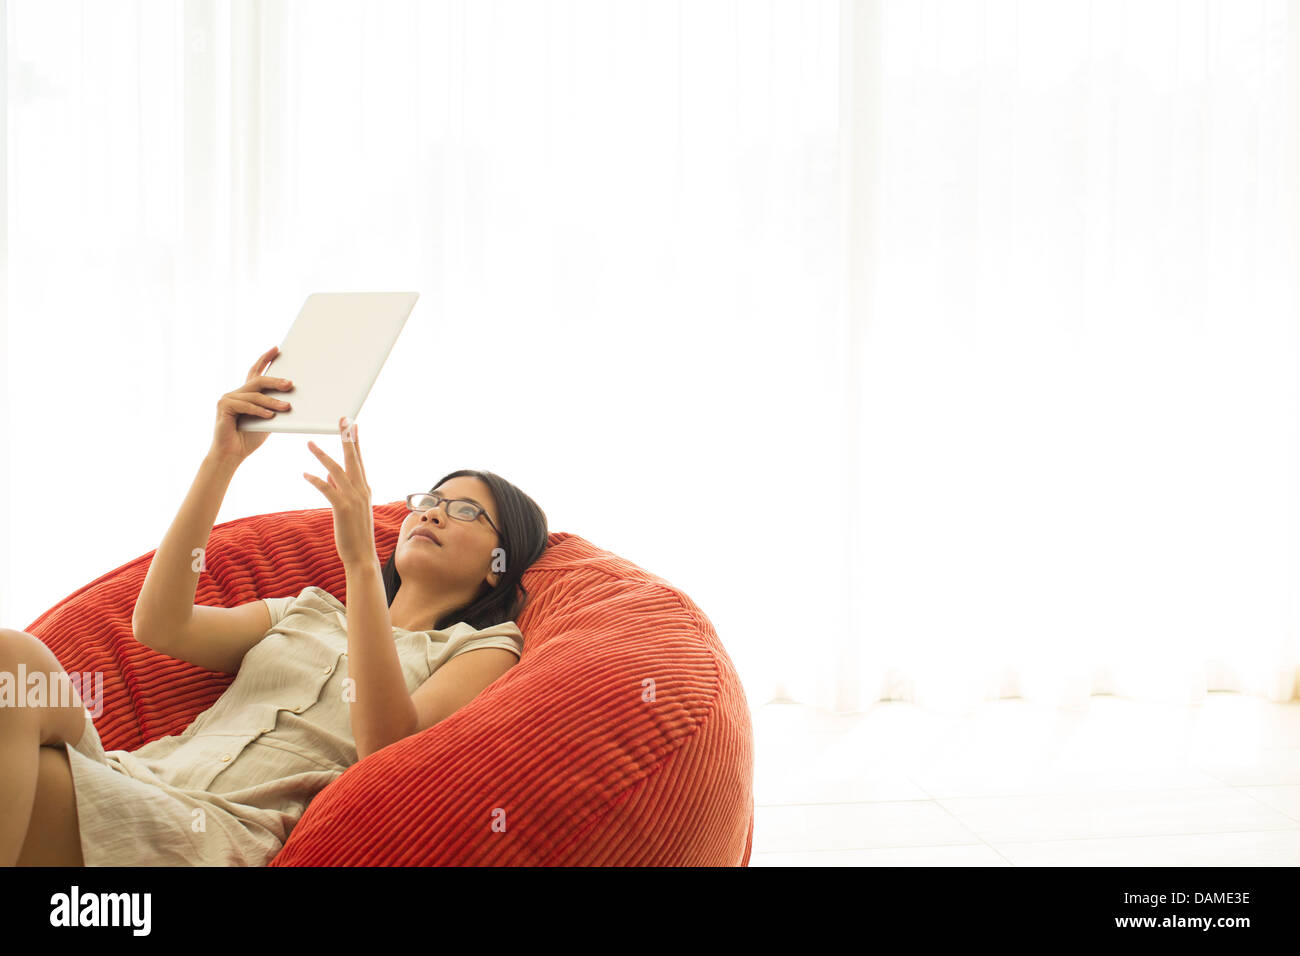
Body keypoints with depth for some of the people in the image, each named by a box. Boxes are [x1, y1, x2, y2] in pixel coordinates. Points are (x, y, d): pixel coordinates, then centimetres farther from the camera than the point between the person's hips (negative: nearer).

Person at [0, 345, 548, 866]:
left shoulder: (483, 647, 14)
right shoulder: (313, 611, 30)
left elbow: (385, 744, -8)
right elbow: (158, 626, 13)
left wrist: (360, 561, -13)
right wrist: (222, 459, 10)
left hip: (228, 830, -6)